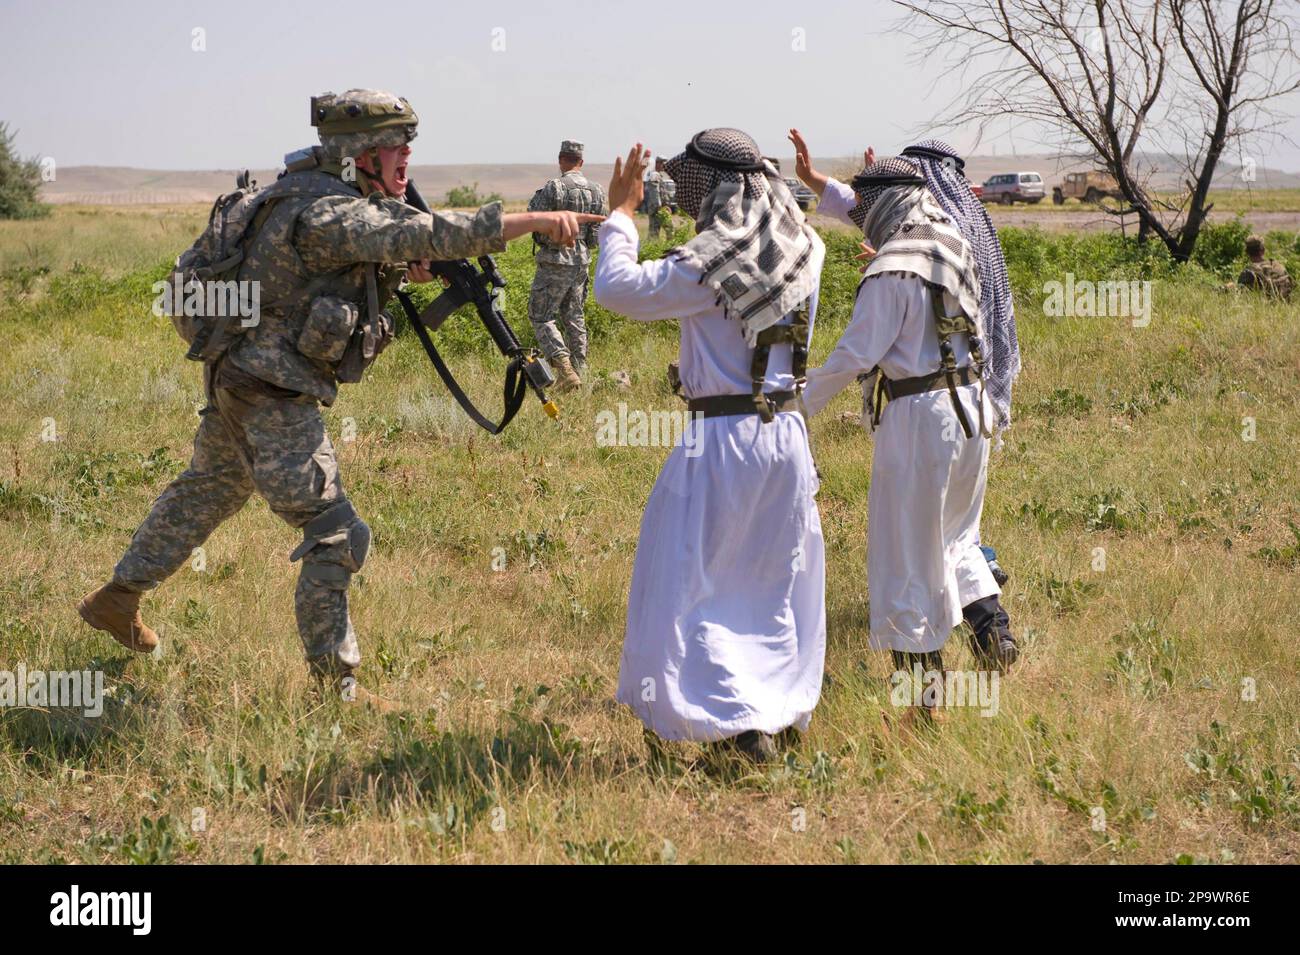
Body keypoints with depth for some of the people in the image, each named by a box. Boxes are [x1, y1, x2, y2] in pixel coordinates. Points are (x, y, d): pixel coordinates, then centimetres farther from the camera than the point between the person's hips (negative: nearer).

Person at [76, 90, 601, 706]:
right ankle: (336, 685, 0)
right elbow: (425, 235, -34)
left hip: (236, 385, 11)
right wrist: (535, 221, -39)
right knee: (335, 534, -7)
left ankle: (118, 598, 43)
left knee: (203, 496, 27)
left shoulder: (329, 200, 9)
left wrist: (395, 274, -3)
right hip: (274, 400, -11)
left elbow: (348, 282, 19)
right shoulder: (325, 213, -22)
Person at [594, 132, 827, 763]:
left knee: (685, 585, 3)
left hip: (724, 438, -7)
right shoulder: (797, 253, 3)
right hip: (788, 432, 7)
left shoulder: (714, 262, -18)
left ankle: (740, 720, -4)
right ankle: (788, 705, 30)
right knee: (778, 577, 20)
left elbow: (617, 289, -16)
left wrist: (621, 213, -4)